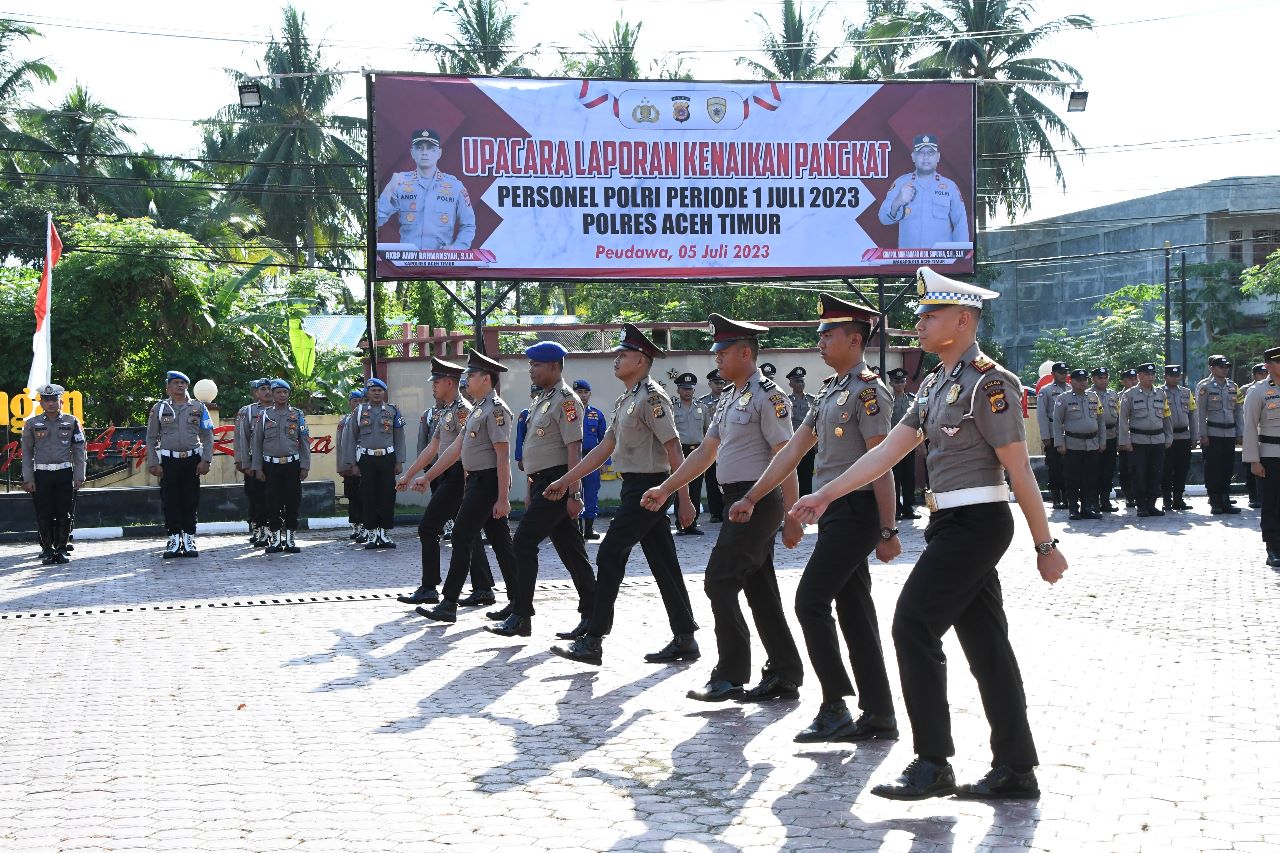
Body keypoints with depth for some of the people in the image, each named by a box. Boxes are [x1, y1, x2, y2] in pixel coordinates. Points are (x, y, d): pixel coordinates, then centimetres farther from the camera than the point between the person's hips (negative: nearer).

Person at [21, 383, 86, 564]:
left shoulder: (72, 422, 5)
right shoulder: (32, 424, 5)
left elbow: (79, 451, 6)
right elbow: (27, 452, 5)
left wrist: (79, 476, -1)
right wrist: (28, 479, -2)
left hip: (65, 474, 0)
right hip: (41, 475, 0)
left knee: (64, 514, 1)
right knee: (44, 515, 0)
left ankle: (61, 549, 11)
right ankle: (47, 550, 10)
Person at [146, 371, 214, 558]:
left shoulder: (198, 407, 7)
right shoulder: (159, 408, 7)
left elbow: (207, 436, 6)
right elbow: (151, 438, 7)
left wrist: (205, 460, -4)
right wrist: (153, 464, -2)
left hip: (192, 460, 0)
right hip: (169, 461, 0)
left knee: (191, 501, 1)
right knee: (170, 501, -1)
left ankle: (189, 540, 8)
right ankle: (174, 540, 6)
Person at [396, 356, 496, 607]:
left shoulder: (462, 410, -13)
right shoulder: (445, 412, 17)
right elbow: (432, 448, 22)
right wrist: (408, 475, 22)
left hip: (456, 476, -10)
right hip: (450, 479, 10)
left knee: (428, 528, -7)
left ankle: (428, 589, -3)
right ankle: (483, 589, 10)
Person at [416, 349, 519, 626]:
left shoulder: (496, 409, -14)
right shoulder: (478, 409, 17)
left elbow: (503, 457, -19)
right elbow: (456, 448, 20)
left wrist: (503, 498, -21)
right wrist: (427, 477, 20)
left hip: (487, 481, -10)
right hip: (477, 481, 10)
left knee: (462, 538, -8)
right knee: (500, 542, 10)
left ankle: (449, 605, -6)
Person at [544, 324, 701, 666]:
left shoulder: (652, 397, -14)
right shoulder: (624, 400, 16)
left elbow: (674, 451, -17)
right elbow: (605, 447, 20)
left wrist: (684, 500, -20)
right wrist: (565, 480, 17)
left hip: (647, 488, -10)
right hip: (636, 487, 10)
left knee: (610, 556, -10)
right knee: (663, 563, 10)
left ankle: (592, 641, -8)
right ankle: (685, 640, 15)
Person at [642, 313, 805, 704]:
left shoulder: (768, 396, -13)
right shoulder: (729, 399, 16)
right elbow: (706, 451, 22)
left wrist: (792, 517, -20)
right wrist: (666, 489, 20)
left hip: (758, 501, -9)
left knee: (720, 582, -10)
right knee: (759, 588, 11)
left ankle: (730, 676, -6)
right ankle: (784, 675, 16)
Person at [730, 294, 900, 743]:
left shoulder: (868, 390, -13)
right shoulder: (831, 392, 16)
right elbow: (795, 448, 19)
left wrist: (887, 531, -19)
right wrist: (751, 498, 18)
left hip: (854, 512, -9)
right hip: (835, 512, 9)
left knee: (810, 601, -9)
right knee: (853, 609, 9)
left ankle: (834, 708, -4)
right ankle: (878, 715, 13)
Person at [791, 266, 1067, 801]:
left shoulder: (989, 381, -14)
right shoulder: (935, 384, 14)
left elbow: (1018, 470, -14)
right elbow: (888, 451, 14)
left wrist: (1044, 545, -13)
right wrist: (825, 496, 11)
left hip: (976, 522, -9)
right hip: (953, 523, 9)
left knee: (914, 626, -9)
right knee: (985, 641, 9)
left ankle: (932, 765, -4)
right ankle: (1015, 771, 14)